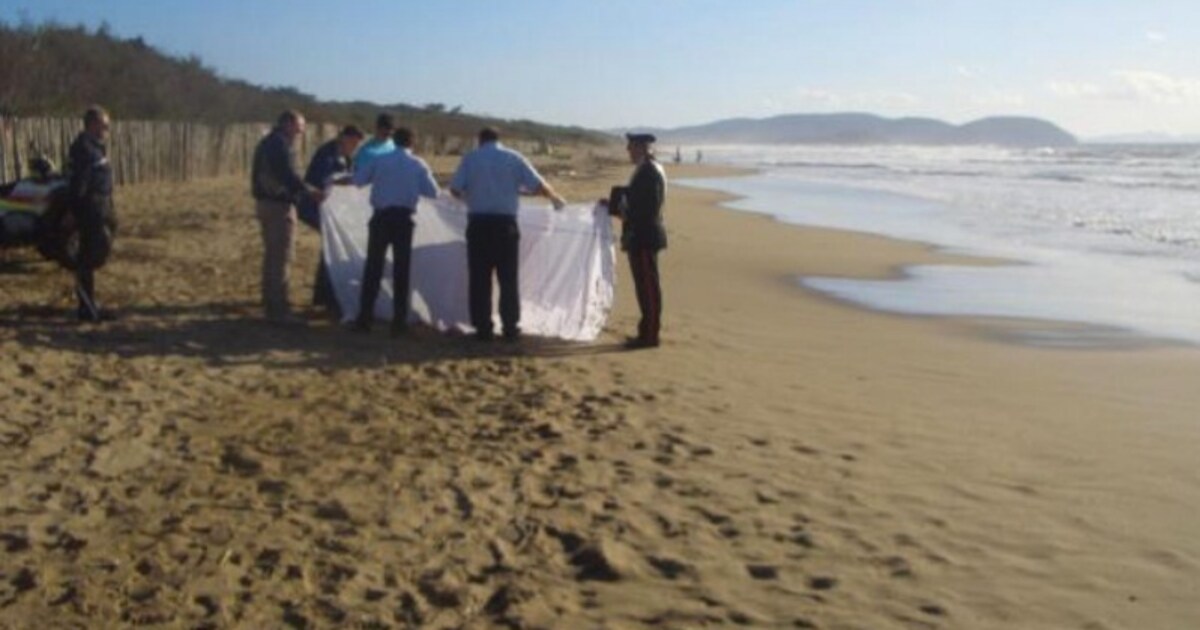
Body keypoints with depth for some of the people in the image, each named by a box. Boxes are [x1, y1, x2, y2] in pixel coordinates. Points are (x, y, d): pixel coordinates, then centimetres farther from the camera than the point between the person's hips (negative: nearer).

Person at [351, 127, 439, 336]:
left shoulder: (379, 161, 1)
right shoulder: (418, 165, 0)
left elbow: (358, 180, 2)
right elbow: (433, 192, -2)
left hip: (381, 216, 0)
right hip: (404, 218, 0)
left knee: (373, 267, 5)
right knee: (401, 269, 6)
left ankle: (364, 318, 4)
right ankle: (399, 322, 6)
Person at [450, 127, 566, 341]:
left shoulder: (470, 158, 6)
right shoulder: (514, 158, 5)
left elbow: (455, 189, 0)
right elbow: (539, 185, 0)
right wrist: (556, 199, 18)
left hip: (478, 222, 0)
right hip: (505, 223, 0)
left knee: (479, 278, 5)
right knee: (508, 277, 6)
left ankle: (483, 328, 4)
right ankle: (511, 327, 5)